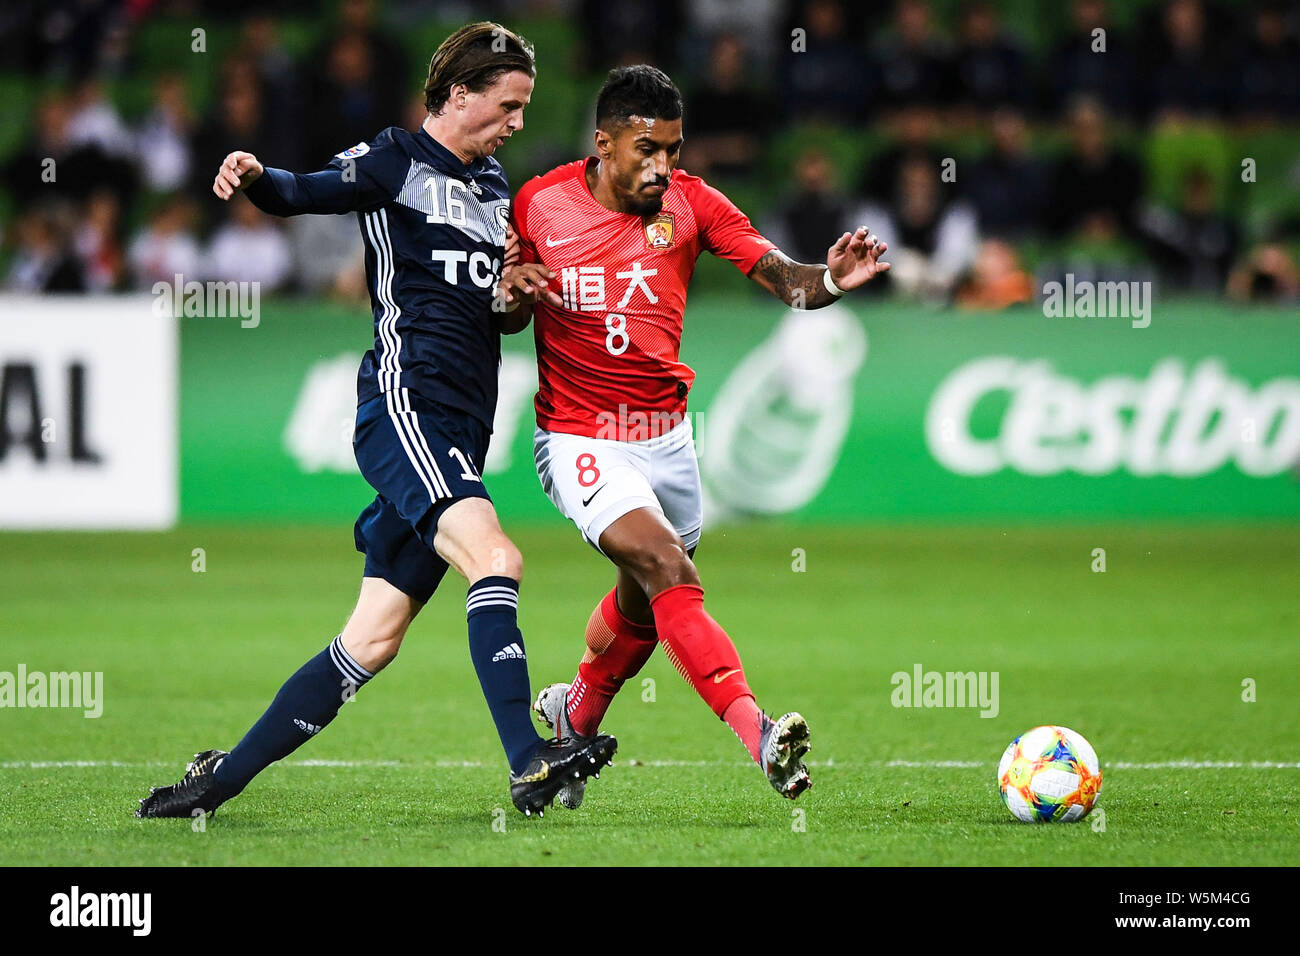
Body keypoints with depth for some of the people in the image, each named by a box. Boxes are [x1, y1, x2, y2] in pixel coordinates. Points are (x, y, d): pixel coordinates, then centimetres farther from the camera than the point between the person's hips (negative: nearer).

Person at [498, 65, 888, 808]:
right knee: (669, 572, -25)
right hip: (581, 439, -4)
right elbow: (510, 320, 6)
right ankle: (758, 734, -37)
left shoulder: (689, 203, -5)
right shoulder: (540, 204, -8)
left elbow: (780, 277, -16)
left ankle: (576, 715, 48)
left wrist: (830, 282, -38)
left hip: (668, 437, 4)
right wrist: (513, 294, -17)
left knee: (645, 606, 18)